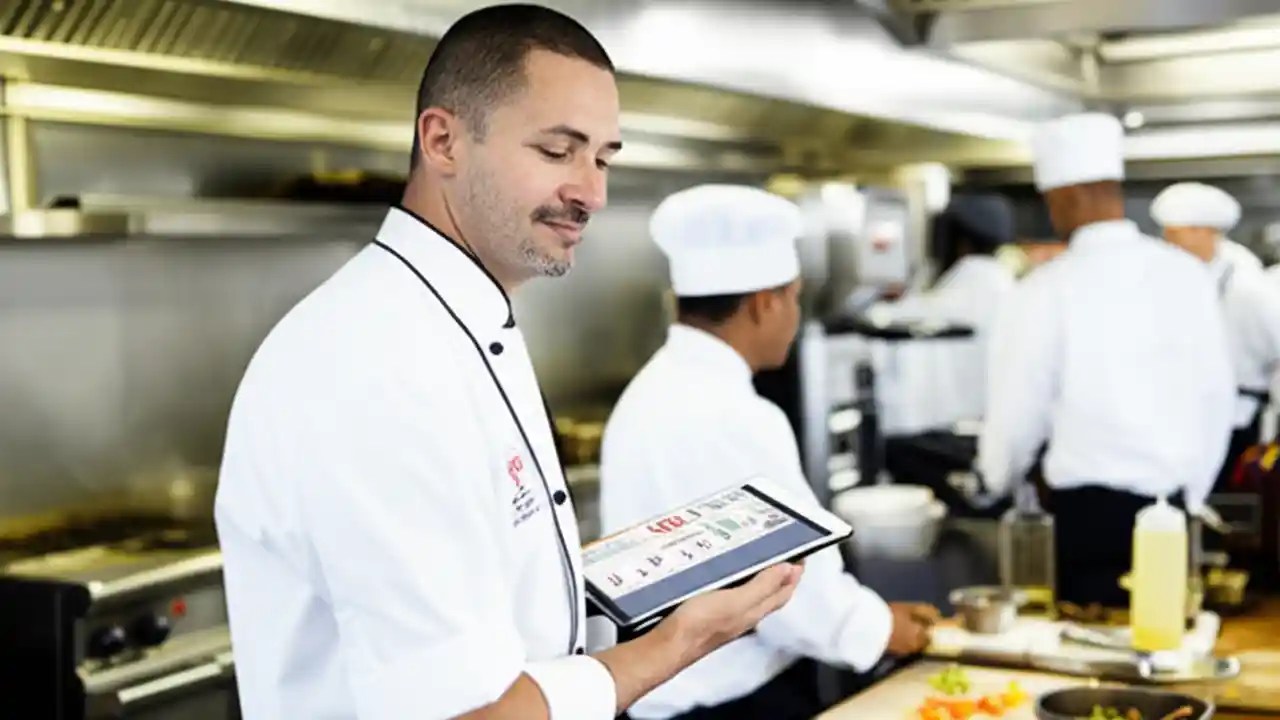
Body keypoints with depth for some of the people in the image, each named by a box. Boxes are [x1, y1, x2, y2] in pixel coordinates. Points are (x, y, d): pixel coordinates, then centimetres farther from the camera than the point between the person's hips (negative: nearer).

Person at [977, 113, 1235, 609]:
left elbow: (1018, 412, -2)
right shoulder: (1188, 275, 1)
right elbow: (1217, 396, 7)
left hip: (1090, 510, -4)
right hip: (1171, 509, 4)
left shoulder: (1047, 290, -11)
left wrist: (999, 482, 18)